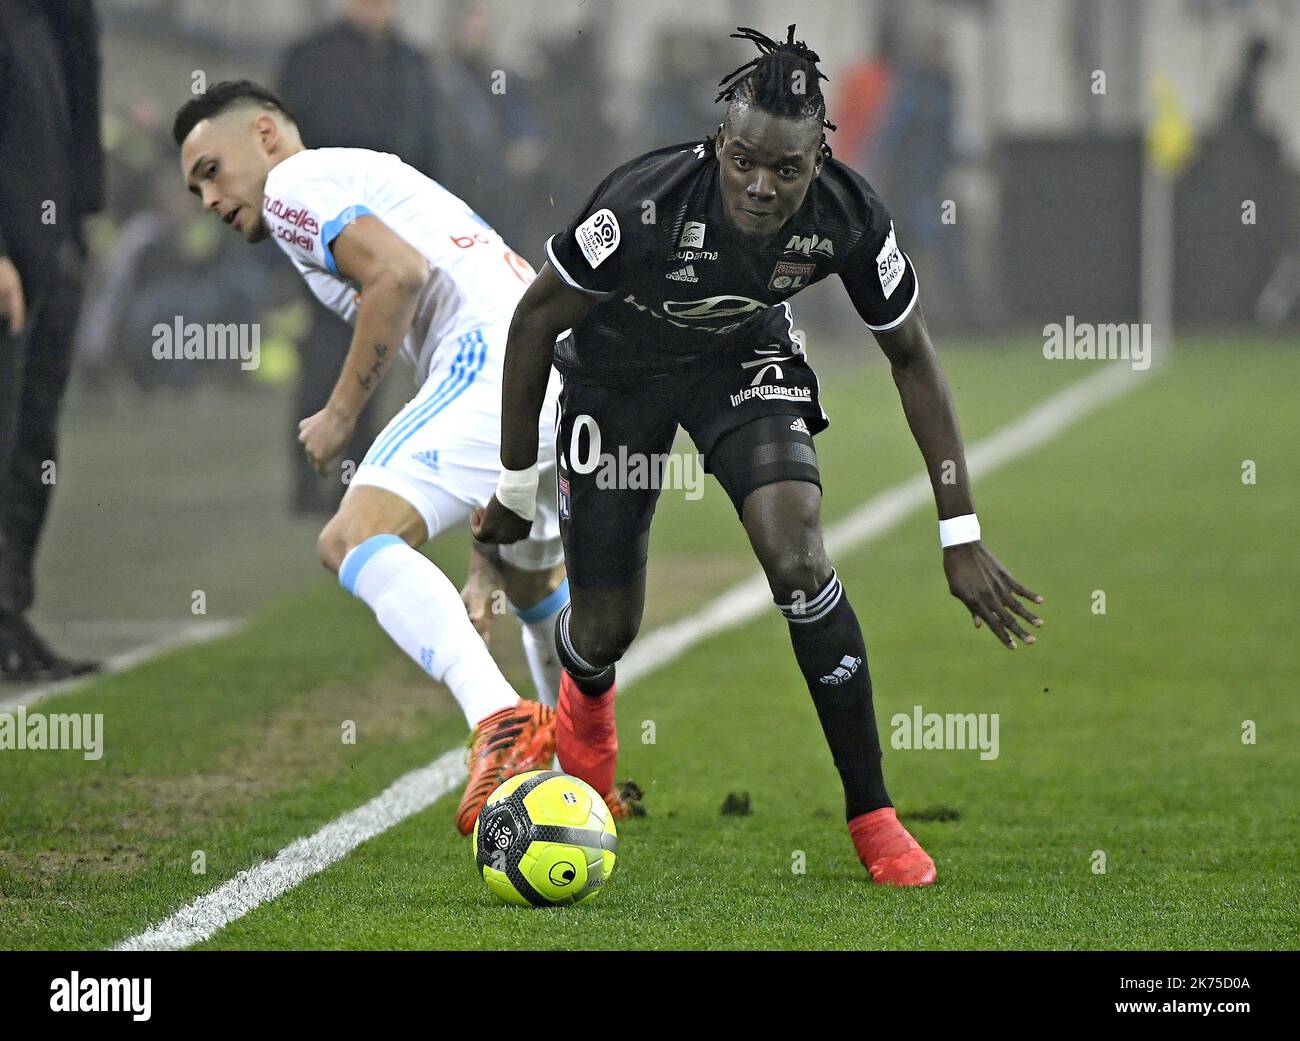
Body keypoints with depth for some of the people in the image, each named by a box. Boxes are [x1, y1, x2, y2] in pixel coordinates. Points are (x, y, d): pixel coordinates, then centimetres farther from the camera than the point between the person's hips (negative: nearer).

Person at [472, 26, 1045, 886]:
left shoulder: (850, 217, -29)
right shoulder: (647, 203, -37)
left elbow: (912, 356, -12)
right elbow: (536, 319, -20)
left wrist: (961, 536, -12)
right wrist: (516, 487, -13)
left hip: (745, 354, 1)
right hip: (618, 368, -1)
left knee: (798, 557, -24)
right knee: (607, 627, 1)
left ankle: (872, 814, -10)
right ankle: (586, 698, 44)